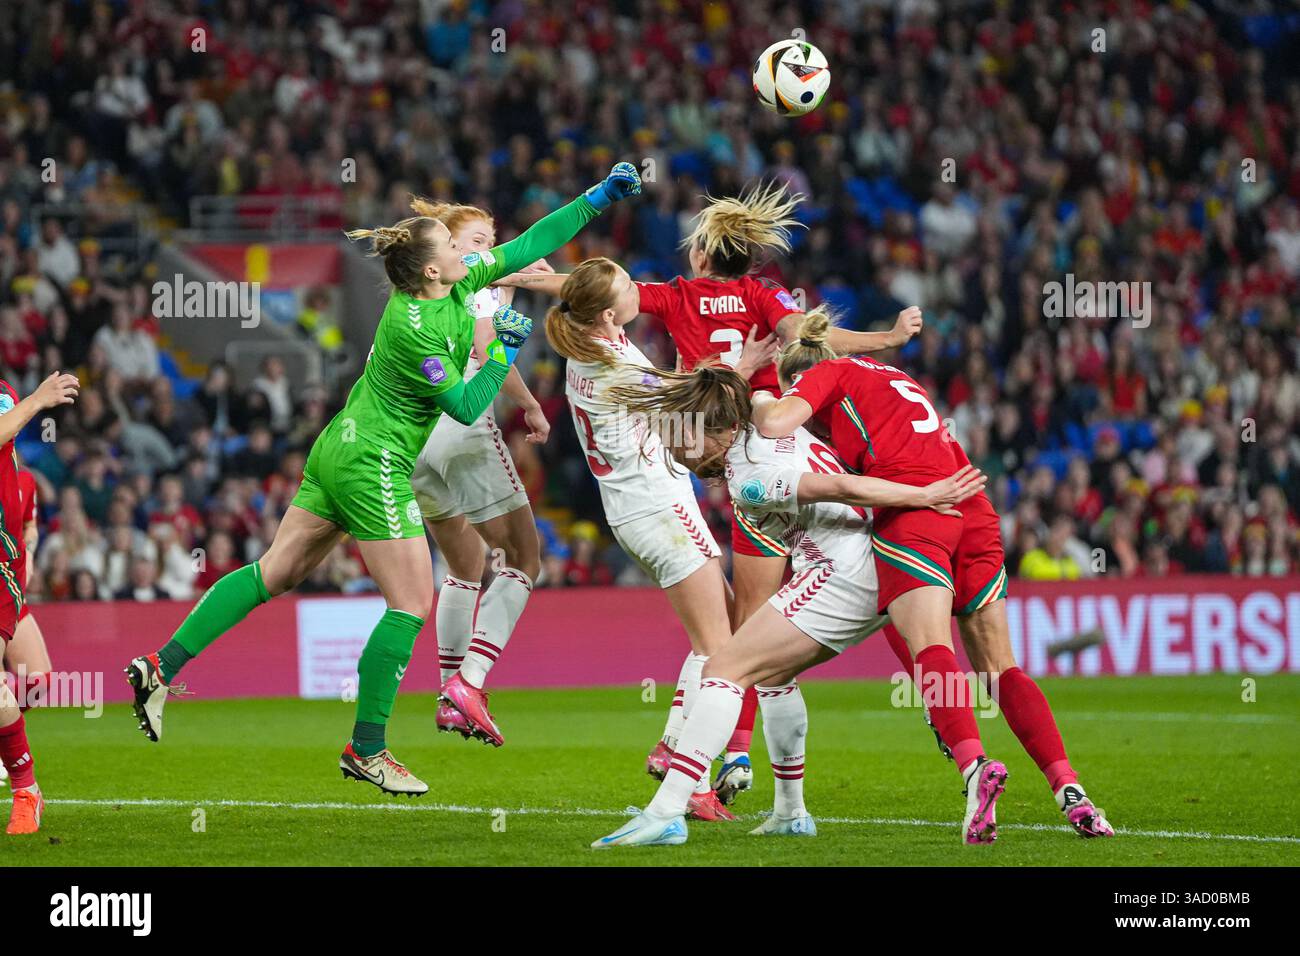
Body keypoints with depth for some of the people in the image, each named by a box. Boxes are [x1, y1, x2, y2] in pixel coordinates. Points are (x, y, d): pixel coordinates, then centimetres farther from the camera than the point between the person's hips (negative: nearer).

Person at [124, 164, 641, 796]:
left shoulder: (459, 284, 0)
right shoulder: (412, 328, -24)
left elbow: (529, 245, 9)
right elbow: (465, 407, -18)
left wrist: (599, 197, 9)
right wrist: (506, 350, -12)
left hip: (340, 453, 10)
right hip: (373, 466, -10)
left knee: (275, 574, 13)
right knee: (411, 604, -3)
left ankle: (162, 667, 13)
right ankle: (366, 750, 3)